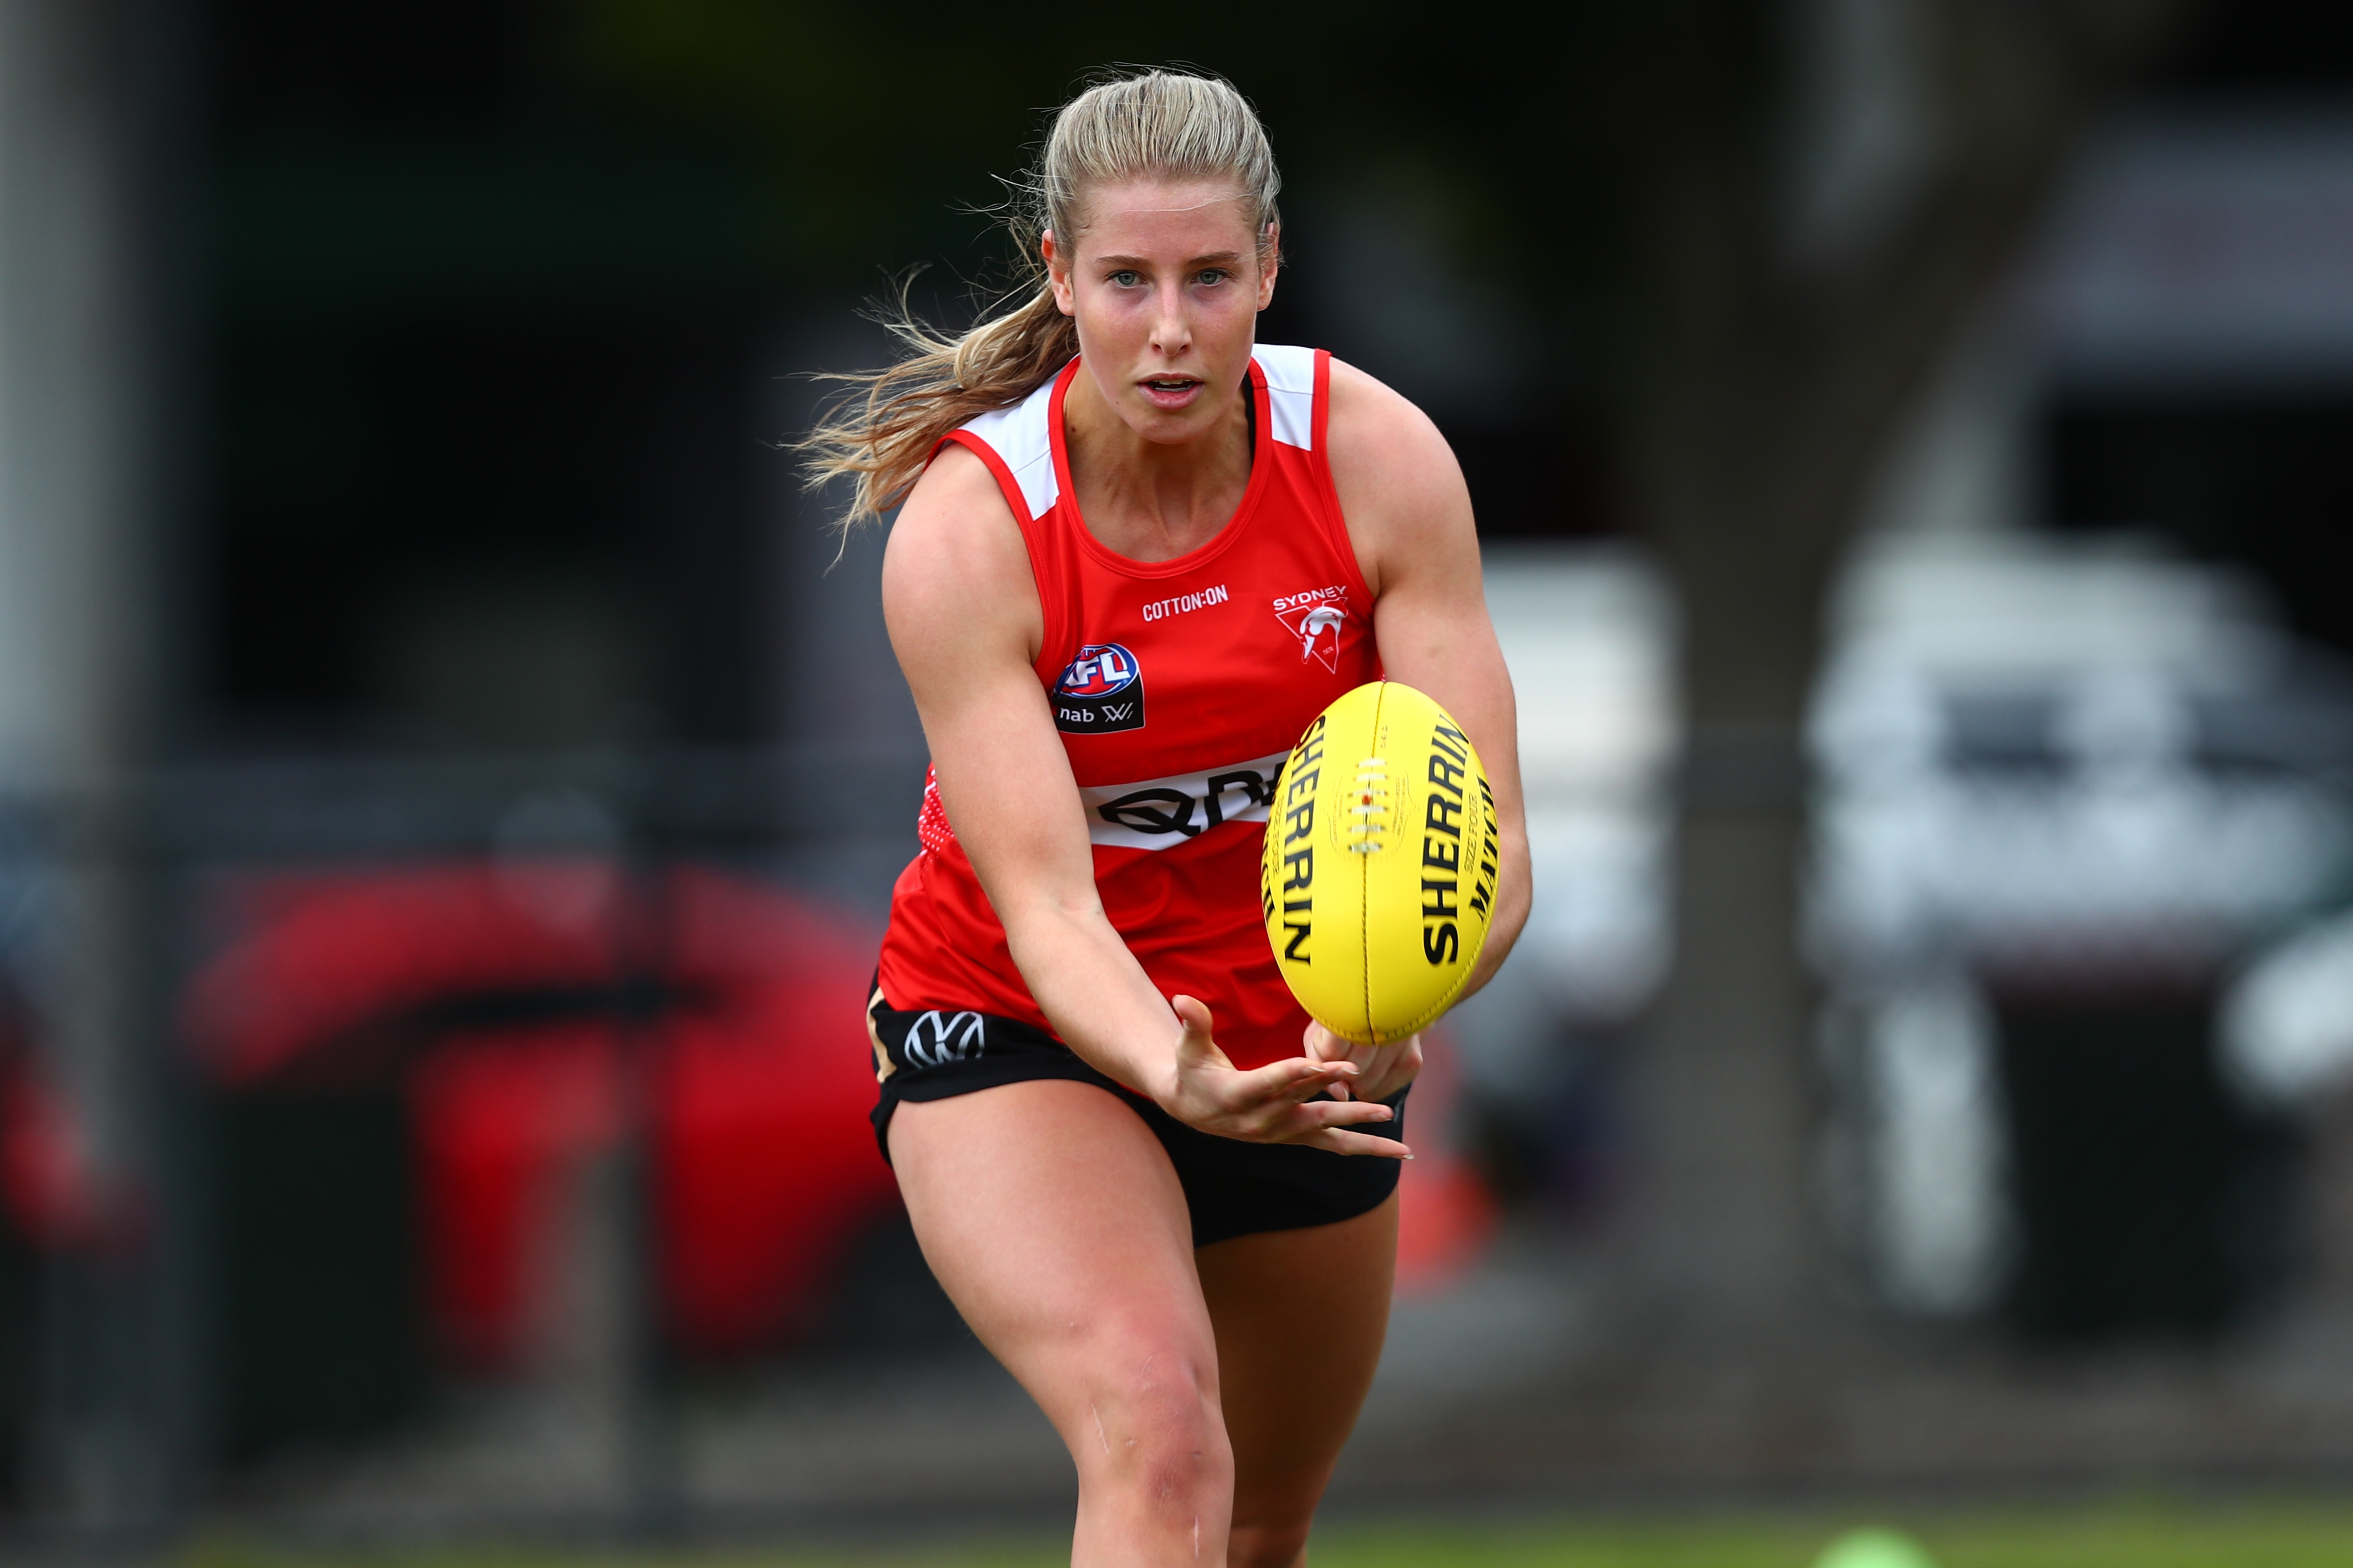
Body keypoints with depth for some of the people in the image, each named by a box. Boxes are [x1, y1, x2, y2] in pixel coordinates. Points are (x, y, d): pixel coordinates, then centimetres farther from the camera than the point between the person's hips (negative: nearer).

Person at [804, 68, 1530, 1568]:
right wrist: (1179, 1084, -51)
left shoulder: (1379, 458, -18)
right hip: (1021, 1036, -4)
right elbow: (1045, 899, -31)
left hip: (1311, 1054, 4)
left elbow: (1487, 838, -21)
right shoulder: (964, 530, -24)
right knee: (1158, 1441, -31)